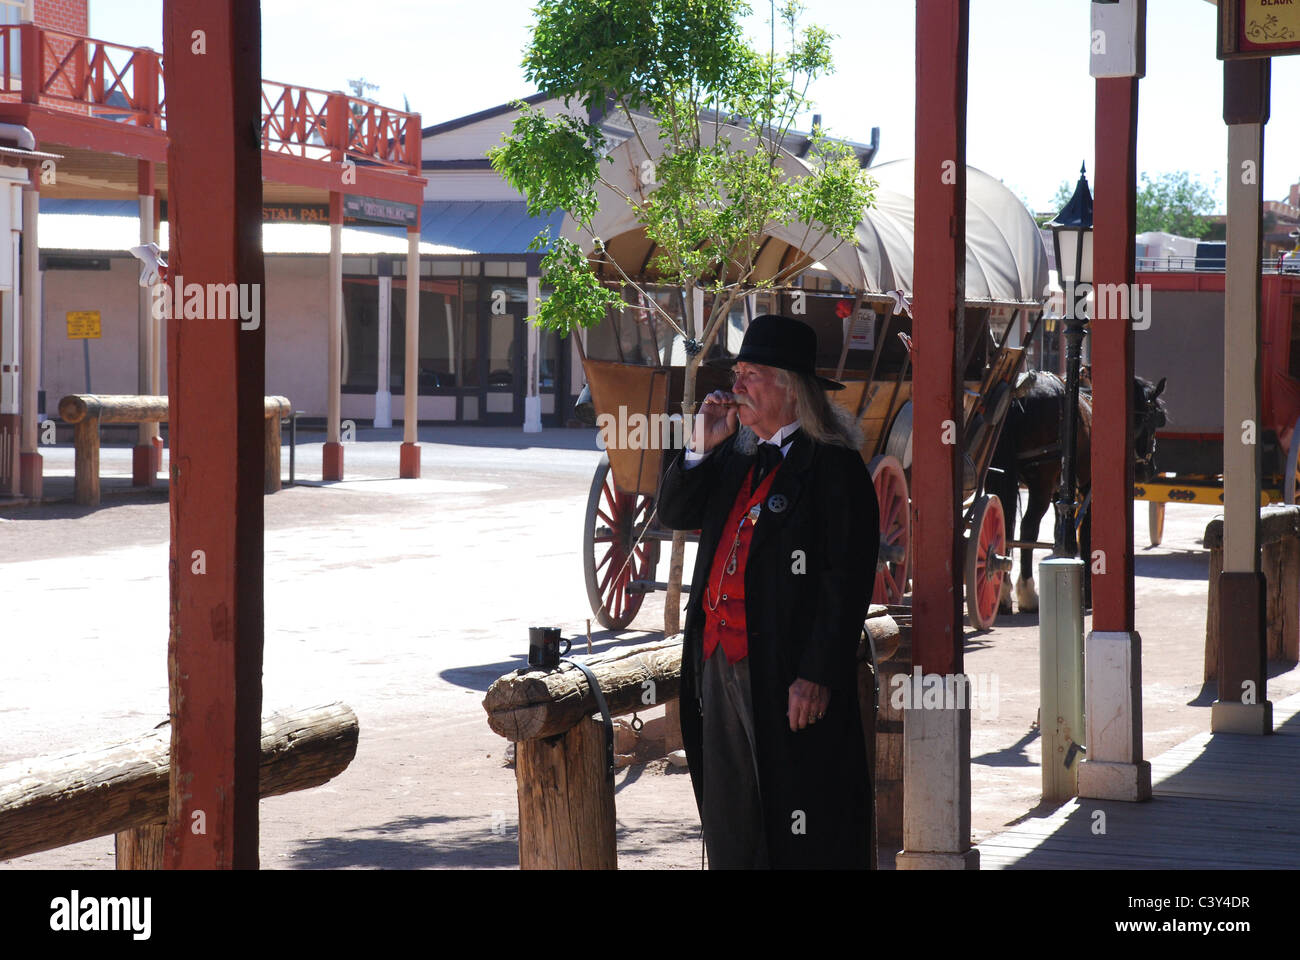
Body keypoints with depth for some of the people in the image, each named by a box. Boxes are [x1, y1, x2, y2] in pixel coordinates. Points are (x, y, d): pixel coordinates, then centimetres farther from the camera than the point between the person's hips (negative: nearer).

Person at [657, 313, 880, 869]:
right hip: (720, 663, 8)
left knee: (801, 824, -3)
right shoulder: (735, 458, 15)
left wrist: (818, 677, -19)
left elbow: (848, 582, -14)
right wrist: (701, 448, 3)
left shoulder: (833, 465, -9)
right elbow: (675, 514, 18)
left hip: (787, 675, -8)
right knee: (730, 818, 12)